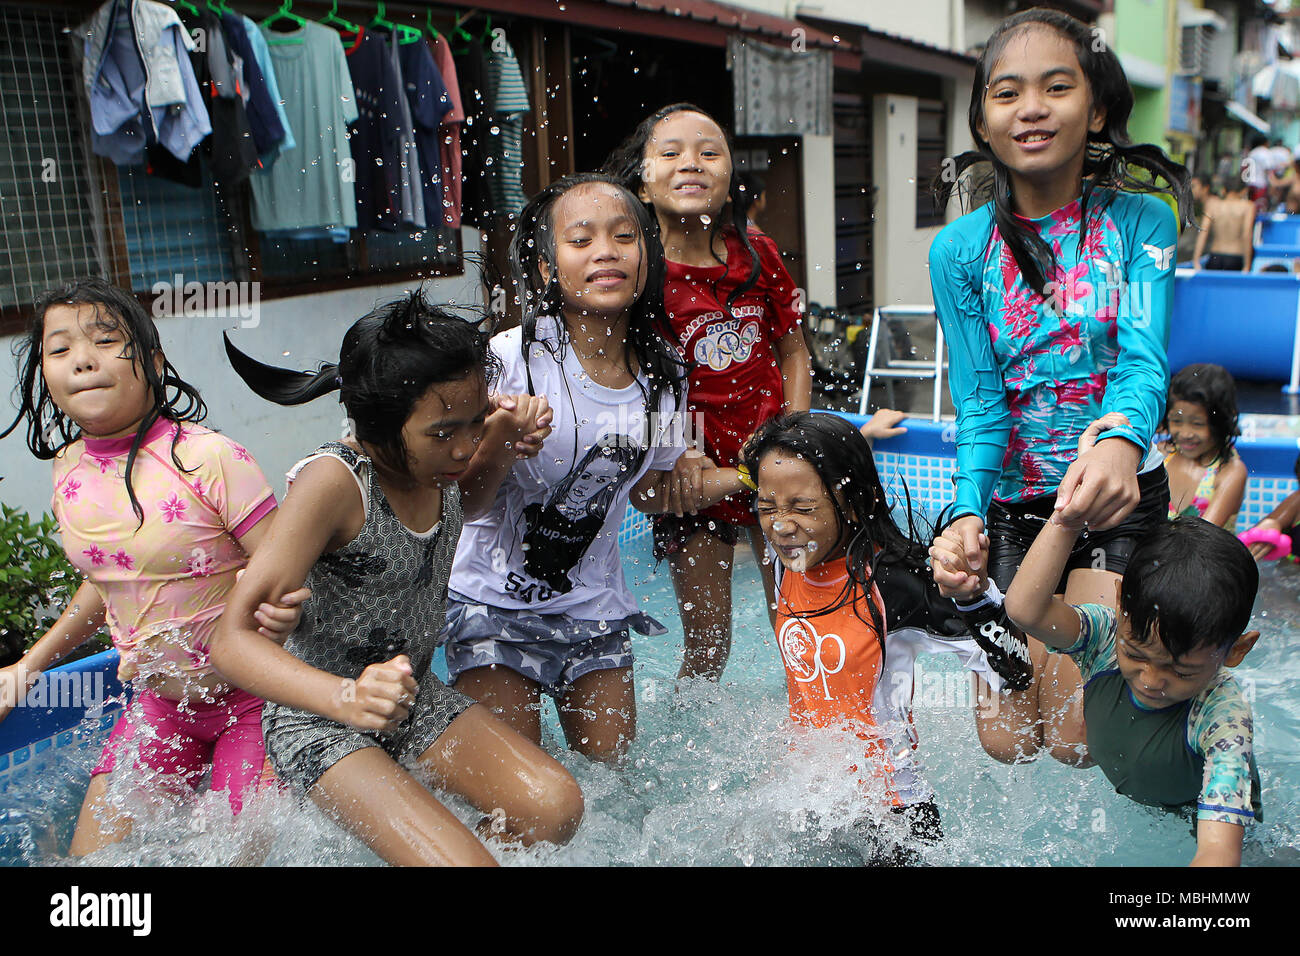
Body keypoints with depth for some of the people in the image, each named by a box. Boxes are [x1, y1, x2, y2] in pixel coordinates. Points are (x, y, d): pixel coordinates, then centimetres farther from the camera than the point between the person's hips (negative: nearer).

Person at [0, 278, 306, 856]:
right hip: (159, 700, 6)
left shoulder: (210, 457, -22)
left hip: (248, 693, -5)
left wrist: (281, 610, -40)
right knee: (92, 855, 7)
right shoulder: (68, 467, -2)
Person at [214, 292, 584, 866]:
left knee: (556, 808, -12)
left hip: (414, 696, 7)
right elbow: (234, 640, -30)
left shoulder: (433, 452, -6)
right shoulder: (333, 479, -28)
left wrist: (499, 442, -2)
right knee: (459, 861, -21)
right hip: (316, 716, -6)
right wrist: (347, 697, -48)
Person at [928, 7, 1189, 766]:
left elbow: (1143, 359, -20)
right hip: (1012, 503, 1)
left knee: (1077, 741, -6)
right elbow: (979, 401, -8)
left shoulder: (1140, 220, -6)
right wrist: (969, 512, -27)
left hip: (1118, 497, -1)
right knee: (1007, 744, 4)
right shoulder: (961, 249, -5)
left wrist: (1121, 444, -44)